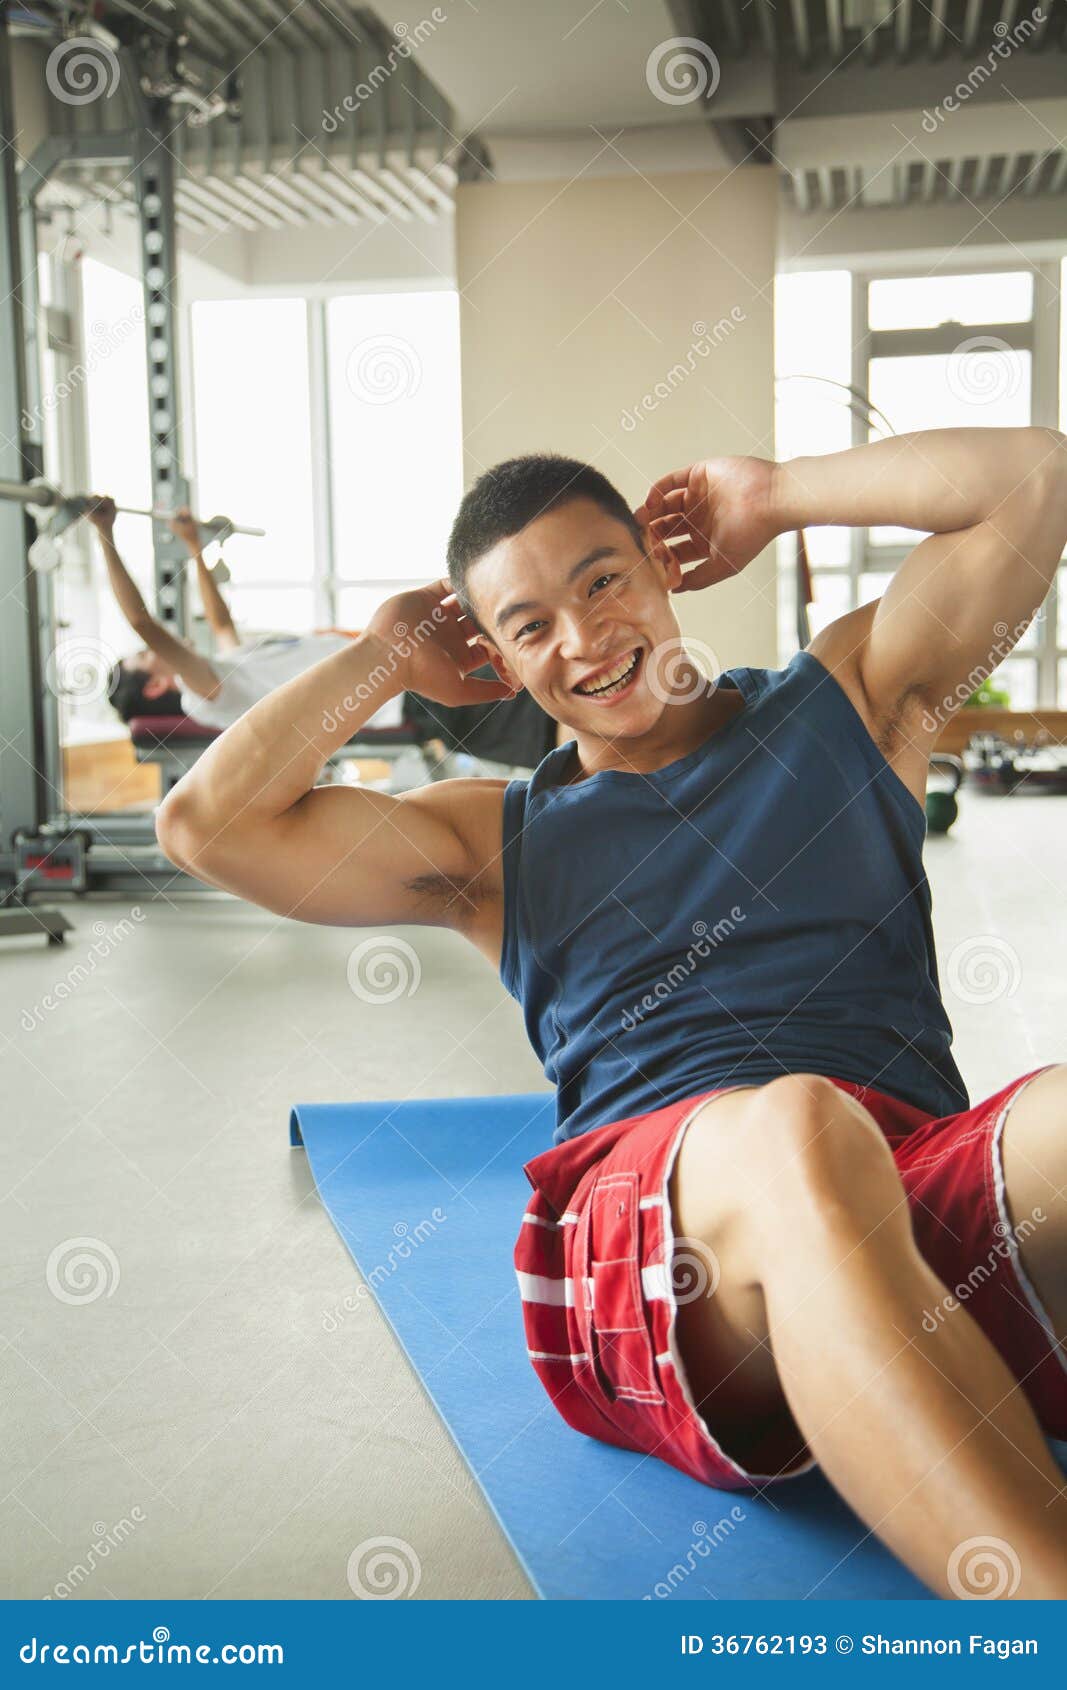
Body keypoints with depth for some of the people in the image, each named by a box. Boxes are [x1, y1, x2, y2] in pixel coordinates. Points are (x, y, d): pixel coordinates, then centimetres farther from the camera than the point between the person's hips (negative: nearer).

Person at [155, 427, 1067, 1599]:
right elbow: (205, 822, 16)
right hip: (640, 1192, 0)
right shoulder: (496, 839, 25)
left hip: (936, 1185, 1)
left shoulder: (843, 699, 25)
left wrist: (777, 499, 24)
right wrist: (385, 654, 25)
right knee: (788, 1127, -39)